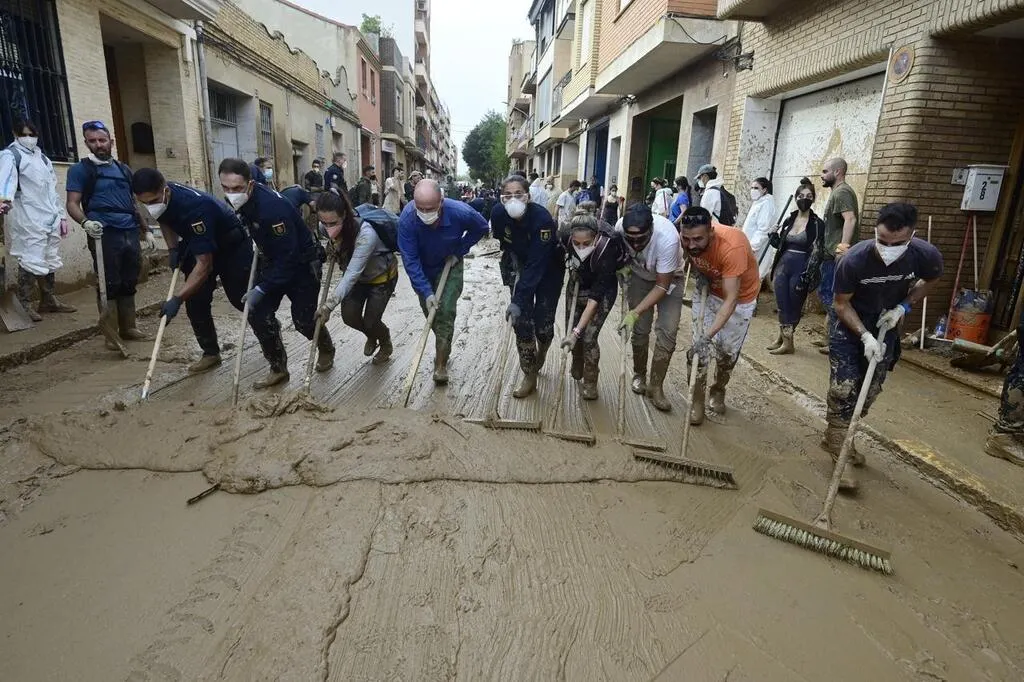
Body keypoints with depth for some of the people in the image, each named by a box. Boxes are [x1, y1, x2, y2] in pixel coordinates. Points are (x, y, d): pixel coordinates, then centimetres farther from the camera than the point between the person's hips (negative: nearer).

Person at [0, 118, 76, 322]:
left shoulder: (42, 157, 20)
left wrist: (61, 215, 18)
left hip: (50, 219, 7)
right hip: (28, 220, -7)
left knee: (50, 261, 12)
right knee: (32, 262, -11)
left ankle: (49, 300, 23)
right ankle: (23, 304, -3)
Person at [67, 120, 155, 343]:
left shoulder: (124, 170, 19)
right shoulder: (80, 170, 3)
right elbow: (72, 204, -4)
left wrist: (146, 231, 19)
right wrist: (85, 222, -24)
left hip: (131, 234, 5)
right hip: (104, 235, -5)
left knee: (129, 284, 10)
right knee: (110, 286, -4)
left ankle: (128, 328, 20)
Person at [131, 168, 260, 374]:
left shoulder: (194, 207, -38)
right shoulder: (160, 200, -15)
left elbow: (204, 264, -39)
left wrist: (177, 299, -41)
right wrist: (173, 248, -4)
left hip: (233, 246, -7)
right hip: (199, 245, 7)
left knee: (244, 300, -6)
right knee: (195, 301, 0)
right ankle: (211, 352, 12)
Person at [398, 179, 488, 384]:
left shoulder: (460, 212, -32)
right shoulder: (406, 219, -33)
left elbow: (481, 228, -9)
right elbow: (410, 260, -28)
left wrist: (459, 251, -13)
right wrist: (426, 292, -33)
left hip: (449, 266, -1)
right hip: (422, 269, 1)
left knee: (445, 311, -12)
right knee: (430, 311, 13)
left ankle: (441, 363, 0)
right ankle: (443, 347, 40)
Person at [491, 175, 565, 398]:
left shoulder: (542, 219, -34)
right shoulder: (499, 214, -20)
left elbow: (537, 266, -38)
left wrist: (517, 301, -43)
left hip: (549, 270, -3)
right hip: (520, 267, 4)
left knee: (543, 323, -3)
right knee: (522, 321, -5)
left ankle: (541, 352, 34)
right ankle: (530, 376, 8)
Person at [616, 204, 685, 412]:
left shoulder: (668, 238, -39)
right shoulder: (620, 227, -28)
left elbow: (663, 285, -30)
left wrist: (636, 312, -36)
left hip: (669, 278, -2)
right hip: (639, 275, 3)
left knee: (667, 332, -12)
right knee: (640, 329, 0)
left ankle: (656, 387, 0)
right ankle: (639, 375, 23)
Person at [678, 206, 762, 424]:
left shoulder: (732, 247, -41)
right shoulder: (685, 238, -26)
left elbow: (731, 300, -41)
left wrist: (708, 336, -47)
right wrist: (700, 274, -16)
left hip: (740, 297, -3)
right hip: (708, 290, 3)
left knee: (728, 351, 8)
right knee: (698, 346, -6)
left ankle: (718, 391, 35)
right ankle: (698, 401, 8)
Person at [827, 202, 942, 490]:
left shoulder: (926, 255, -23)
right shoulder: (854, 259, -32)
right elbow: (842, 304, -17)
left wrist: (904, 307, -12)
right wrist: (865, 336, -26)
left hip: (885, 325, 4)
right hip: (848, 324, -4)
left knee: (870, 390, 10)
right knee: (843, 388, -11)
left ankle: (835, 438, 28)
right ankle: (840, 452, -1)